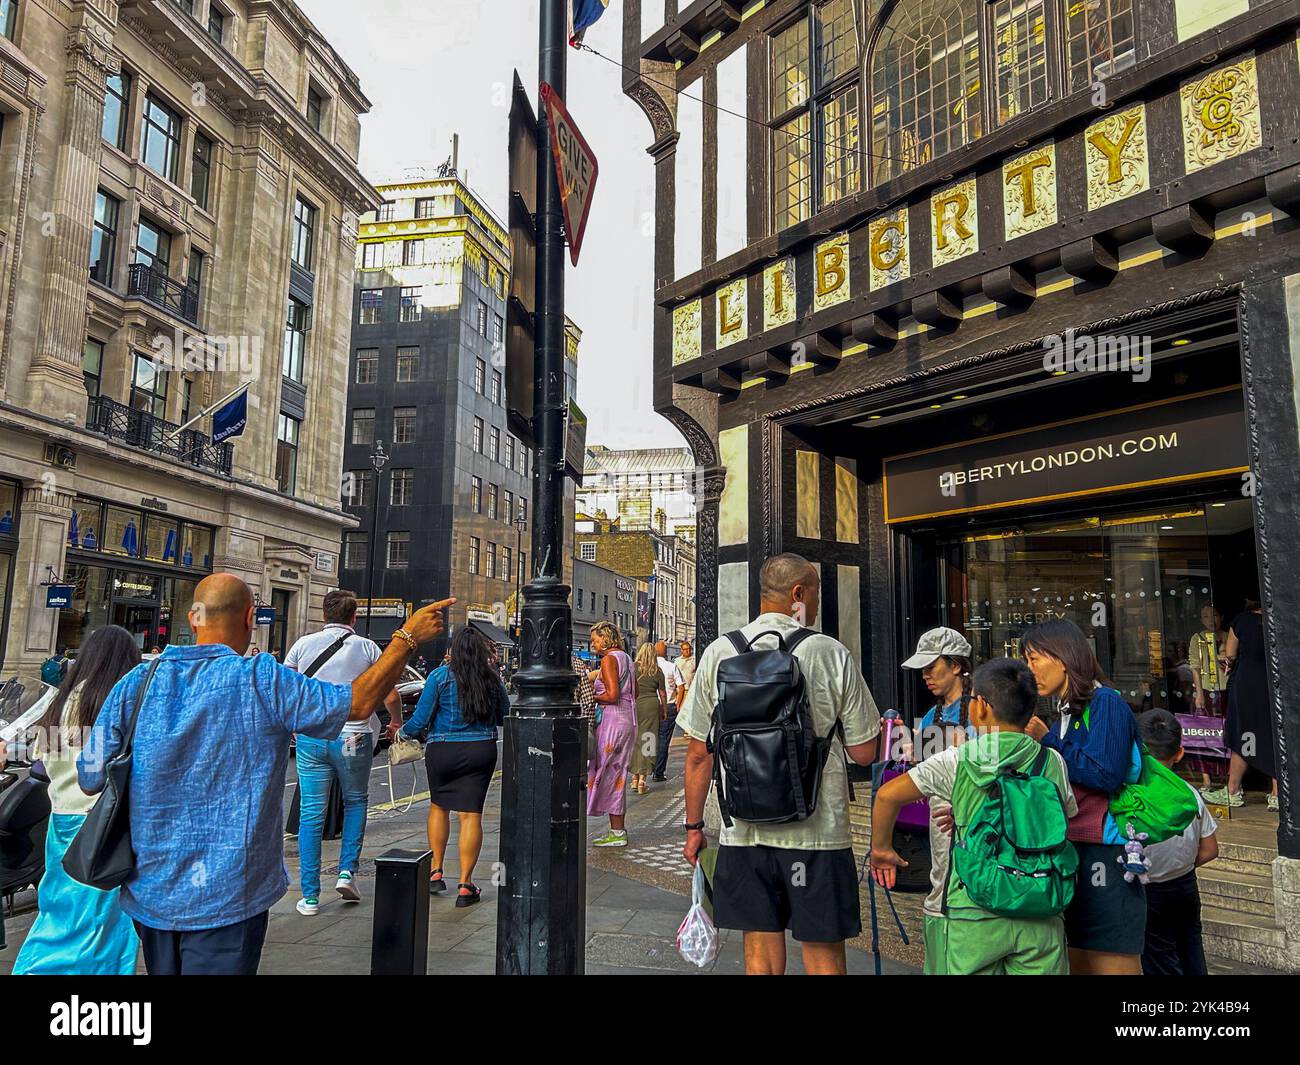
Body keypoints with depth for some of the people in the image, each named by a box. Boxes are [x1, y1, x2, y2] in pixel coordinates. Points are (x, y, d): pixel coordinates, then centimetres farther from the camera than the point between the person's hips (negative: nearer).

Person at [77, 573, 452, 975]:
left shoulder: (135, 683, -4)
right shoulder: (260, 680, -17)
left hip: (148, 892, 5)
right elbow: (359, 703, -14)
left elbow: (91, 780, 2)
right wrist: (408, 637, -5)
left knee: (165, 970, 23)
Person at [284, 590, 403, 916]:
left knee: (311, 814, 8)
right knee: (356, 802, 21)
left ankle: (309, 896, 11)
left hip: (310, 738, 2)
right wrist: (396, 722, 19)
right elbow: (391, 696, -1)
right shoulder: (367, 647, -2)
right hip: (353, 738, -1)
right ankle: (347, 871, 10)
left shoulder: (304, 644, 4)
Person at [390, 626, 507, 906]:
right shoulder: (492, 678, -1)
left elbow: (420, 719, -7)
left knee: (438, 806, 20)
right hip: (482, 750, 1)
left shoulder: (440, 676, -9)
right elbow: (505, 715, 11)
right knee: (471, 814, 3)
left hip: (442, 751, -1)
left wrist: (401, 731, 12)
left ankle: (436, 872, 25)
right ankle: (465, 885, 5)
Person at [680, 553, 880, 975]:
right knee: (823, 952, 11)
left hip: (742, 830, 2)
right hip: (816, 829, -2)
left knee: (760, 952, 13)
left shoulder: (718, 654, -1)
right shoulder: (832, 654, -8)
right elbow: (863, 752, -4)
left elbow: (698, 754, 2)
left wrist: (694, 826, 12)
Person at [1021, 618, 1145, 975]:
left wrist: (1046, 742, -13)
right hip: (1071, 853, 9)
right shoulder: (1066, 714, 15)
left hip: (1104, 856, -9)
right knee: (1078, 964, 15)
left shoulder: (1106, 703, -9)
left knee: (1112, 965, -3)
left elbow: (1105, 774, -21)